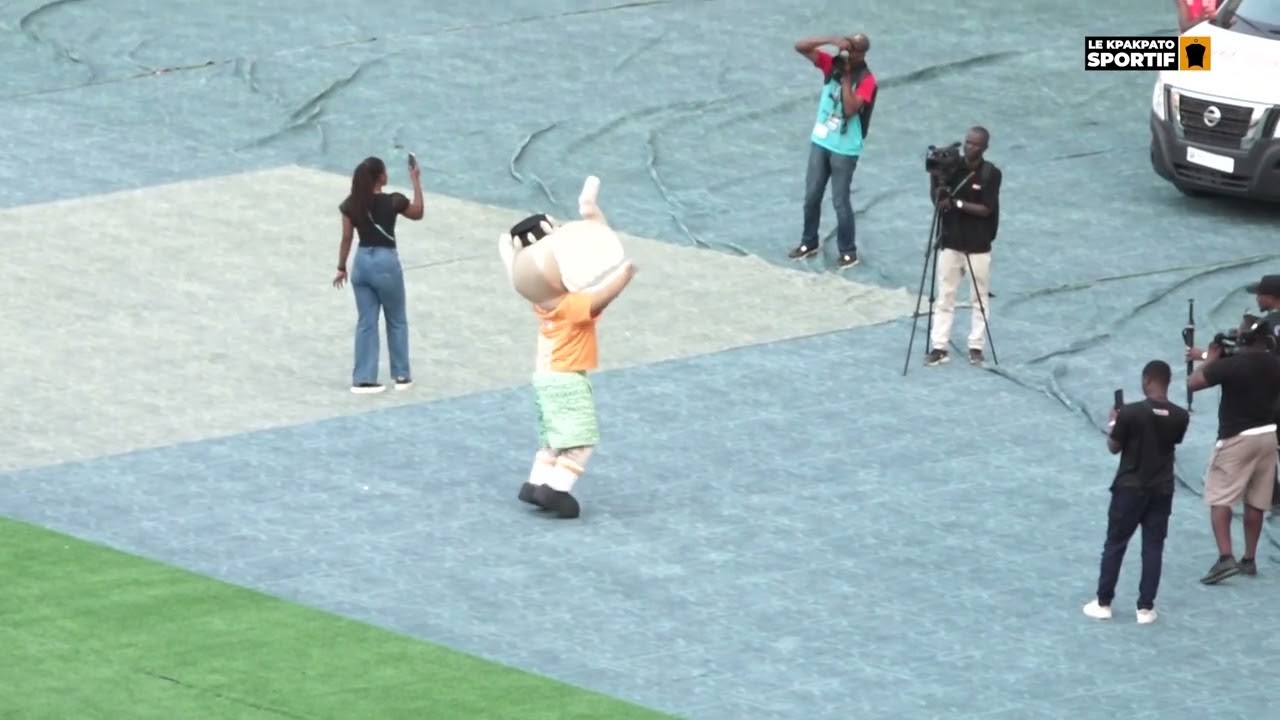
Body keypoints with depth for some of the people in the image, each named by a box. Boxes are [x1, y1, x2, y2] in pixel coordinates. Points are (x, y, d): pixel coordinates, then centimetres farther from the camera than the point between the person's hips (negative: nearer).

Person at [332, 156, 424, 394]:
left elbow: (346, 238, 1)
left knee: (366, 323, 10)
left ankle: (363, 379, 8)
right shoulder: (393, 202, -14)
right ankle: (402, 376, 20)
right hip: (386, 262, -4)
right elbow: (418, 213, 5)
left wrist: (341, 268, 11)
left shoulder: (351, 204, -4)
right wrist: (416, 181, 9)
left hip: (362, 262, 4)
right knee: (396, 321, 14)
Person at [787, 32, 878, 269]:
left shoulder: (866, 80, -17)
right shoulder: (832, 64, -2)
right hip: (820, 142, 5)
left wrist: (846, 76, -23)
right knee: (812, 195, 13)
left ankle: (849, 251, 13)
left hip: (845, 149, -5)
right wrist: (831, 40, -21)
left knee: (840, 201, 0)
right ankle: (809, 243, 29)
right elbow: (800, 47, -9)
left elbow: (850, 109, -29)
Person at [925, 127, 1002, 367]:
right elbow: (939, 204, -3)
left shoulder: (991, 174, -8)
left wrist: (957, 203, -22)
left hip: (978, 246, -3)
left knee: (980, 299, 6)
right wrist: (937, 180, -18)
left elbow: (985, 210, -14)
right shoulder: (952, 167, 1)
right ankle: (939, 347, 4)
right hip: (950, 243, 3)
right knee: (945, 297, 3)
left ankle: (976, 346, 14)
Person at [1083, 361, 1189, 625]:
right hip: (1162, 490, 2)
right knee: (1153, 548, 8)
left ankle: (1103, 603, 13)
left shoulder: (1130, 412, -17)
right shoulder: (1180, 417, -7)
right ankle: (1145, 607, 8)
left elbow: (1114, 447, -6)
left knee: (1115, 545, 9)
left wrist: (1113, 423, 12)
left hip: (1130, 487, -2)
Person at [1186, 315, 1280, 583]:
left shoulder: (1232, 364, -18)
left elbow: (1193, 383, -15)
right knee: (1255, 502, 13)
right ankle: (1249, 559, 19)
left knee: (1219, 499, -4)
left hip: (1237, 438, -6)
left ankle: (1226, 558, -19)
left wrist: (1211, 358, -2)